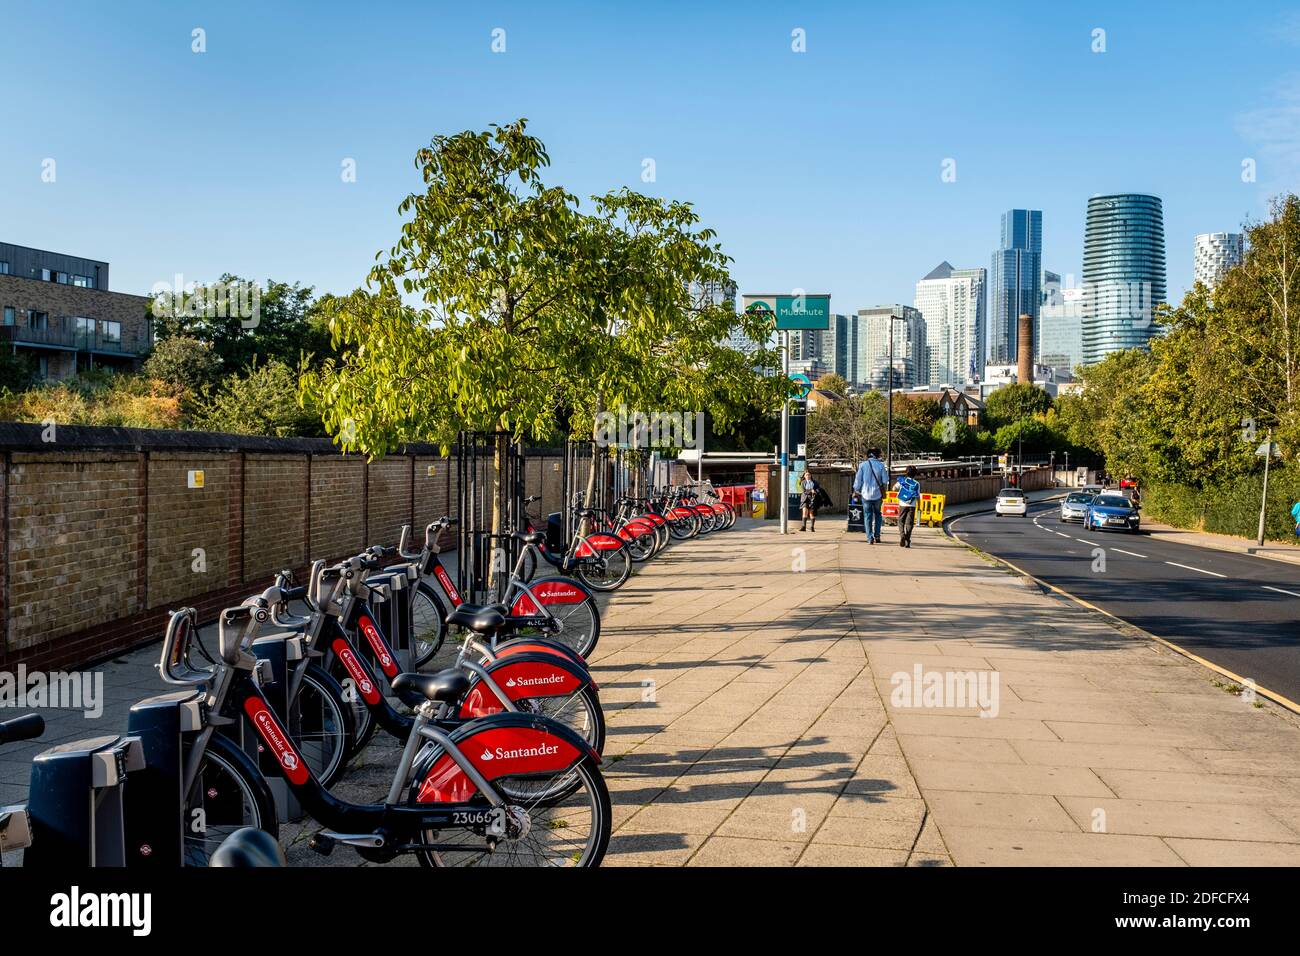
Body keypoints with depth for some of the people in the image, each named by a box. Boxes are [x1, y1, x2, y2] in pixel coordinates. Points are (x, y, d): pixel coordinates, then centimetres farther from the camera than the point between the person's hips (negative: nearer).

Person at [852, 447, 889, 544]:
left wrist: (856, 491, 10)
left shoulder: (863, 465, -4)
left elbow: (858, 480, -1)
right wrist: (887, 472, 16)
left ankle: (870, 538, -1)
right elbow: (885, 481, -2)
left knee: (867, 516, 5)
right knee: (877, 514, 19)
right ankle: (877, 535, 13)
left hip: (866, 494, -1)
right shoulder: (881, 465, -5)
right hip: (877, 494, 1)